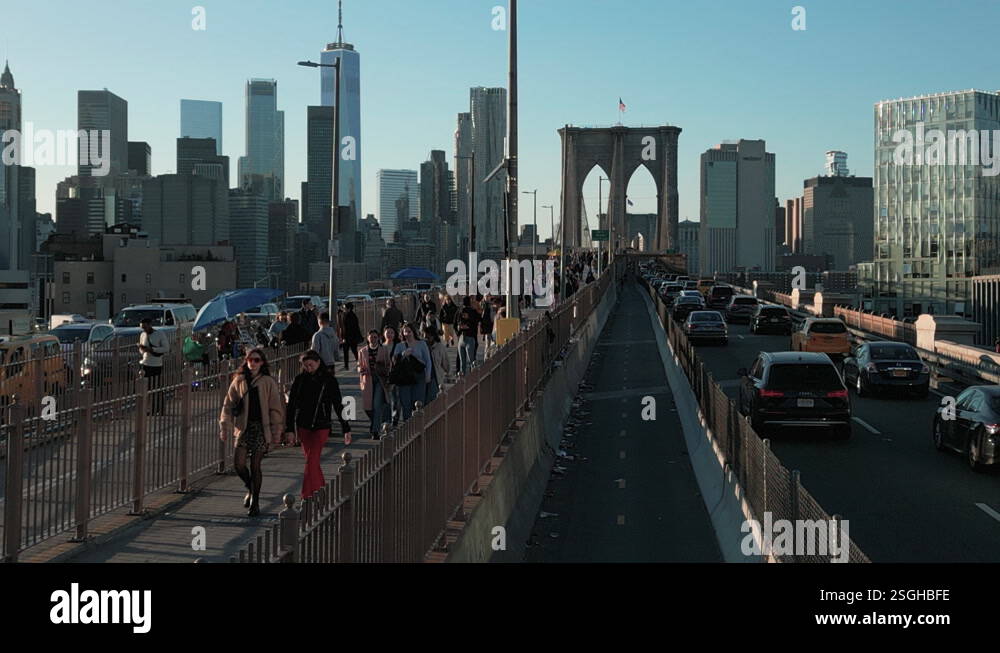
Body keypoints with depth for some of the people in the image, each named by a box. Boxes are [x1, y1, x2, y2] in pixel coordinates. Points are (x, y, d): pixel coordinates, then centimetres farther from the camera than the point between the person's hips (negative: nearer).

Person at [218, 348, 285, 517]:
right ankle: (250, 489, 24)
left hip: (260, 427, -2)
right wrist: (224, 427, 1)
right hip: (243, 427, 2)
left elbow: (275, 408, -1)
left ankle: (255, 503, 12)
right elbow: (228, 405, 8)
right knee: (238, 463, -6)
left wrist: (276, 432, -5)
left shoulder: (268, 382, -1)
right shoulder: (239, 381, 6)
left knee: (255, 465, -1)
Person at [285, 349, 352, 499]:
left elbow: (338, 406, 1)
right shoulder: (300, 380, 1)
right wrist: (289, 429, -2)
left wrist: (346, 429, 2)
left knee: (312, 461, -11)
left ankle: (307, 497, -10)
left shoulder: (329, 380, -4)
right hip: (303, 426, 3)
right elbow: (291, 405, 4)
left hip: (321, 426, -3)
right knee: (311, 460, 10)